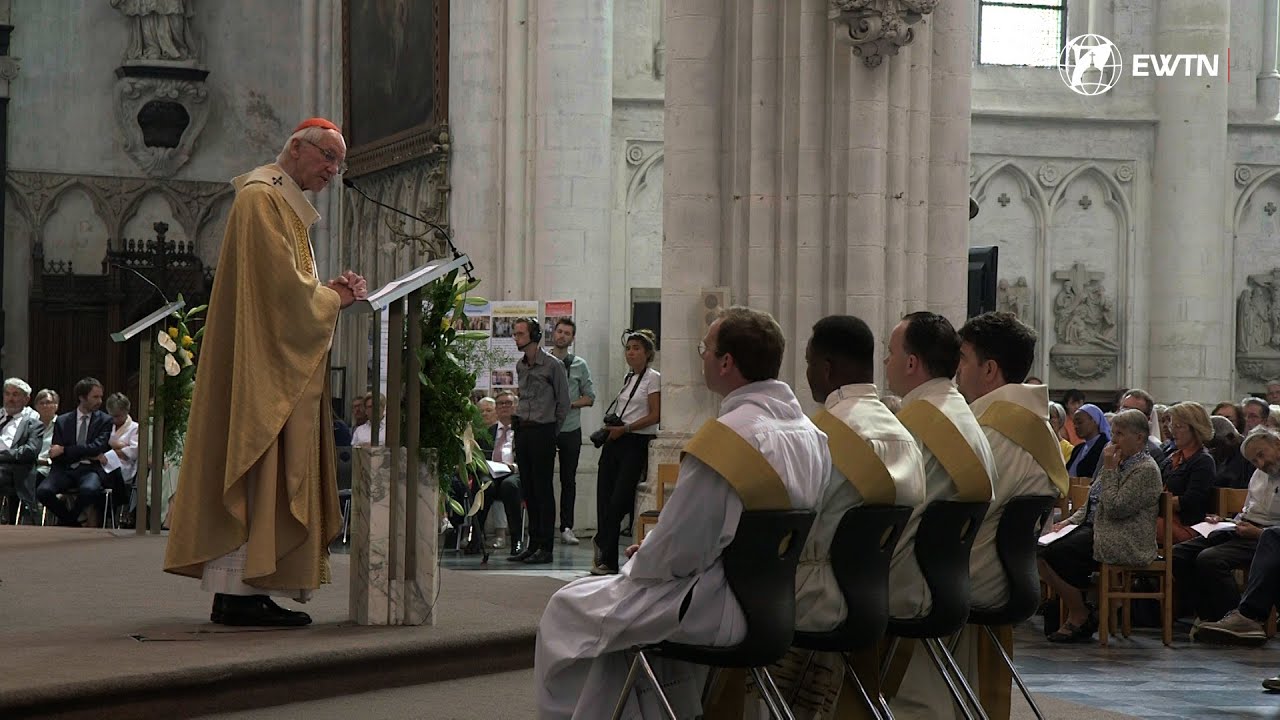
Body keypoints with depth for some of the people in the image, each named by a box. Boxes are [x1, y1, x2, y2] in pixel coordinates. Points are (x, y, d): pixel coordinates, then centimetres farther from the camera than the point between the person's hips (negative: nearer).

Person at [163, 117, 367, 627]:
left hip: (284, 367, 11)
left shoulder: (286, 205, 24)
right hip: (261, 362, -11)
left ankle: (242, 588, 4)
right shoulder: (262, 199, -9)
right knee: (252, 470, -12)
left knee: (267, 469, 5)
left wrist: (330, 291, 6)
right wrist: (334, 297, -3)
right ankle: (234, 591, -14)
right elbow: (281, 286, -18)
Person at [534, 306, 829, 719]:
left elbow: (677, 550, -20)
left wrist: (643, 557, 1)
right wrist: (652, 550, 14)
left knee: (567, 612, 8)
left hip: (717, 612, -8)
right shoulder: (808, 433, 1)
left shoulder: (726, 438, -24)